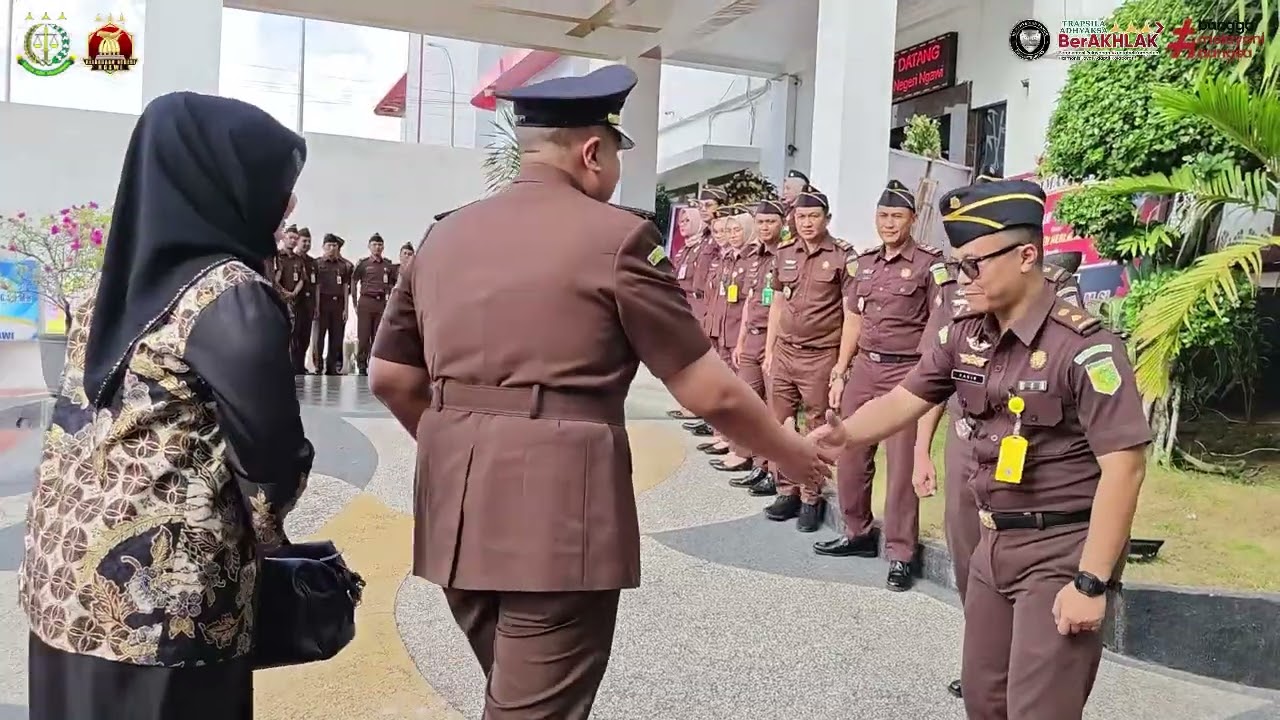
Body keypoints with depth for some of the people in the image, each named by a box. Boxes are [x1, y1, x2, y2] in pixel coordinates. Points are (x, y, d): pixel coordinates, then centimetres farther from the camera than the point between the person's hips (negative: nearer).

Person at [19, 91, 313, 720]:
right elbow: (270, 455, -16)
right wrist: (262, 530, 6)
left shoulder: (119, 281, 6)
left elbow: (84, 422, 10)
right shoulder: (231, 296, -17)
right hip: (165, 596, -8)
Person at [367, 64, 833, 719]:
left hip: (455, 508, 7)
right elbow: (709, 392, -7)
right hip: (558, 510, -7)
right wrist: (791, 453, 9)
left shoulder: (445, 236, 10)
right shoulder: (615, 236, -8)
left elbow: (389, 377, 14)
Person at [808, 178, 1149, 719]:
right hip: (993, 543, 7)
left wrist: (1091, 582, -22)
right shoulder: (962, 334, 1)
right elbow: (905, 400, 4)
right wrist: (843, 433, -18)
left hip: (1062, 551, -7)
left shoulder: (1084, 346, -21)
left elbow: (1124, 465, -22)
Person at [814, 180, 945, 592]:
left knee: (901, 465, -1)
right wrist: (839, 374, 13)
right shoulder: (863, 264, 12)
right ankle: (858, 534, 28)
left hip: (905, 372, -6)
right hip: (862, 368, 6)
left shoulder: (929, 264, -5)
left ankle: (900, 554, 9)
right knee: (850, 457, 11)